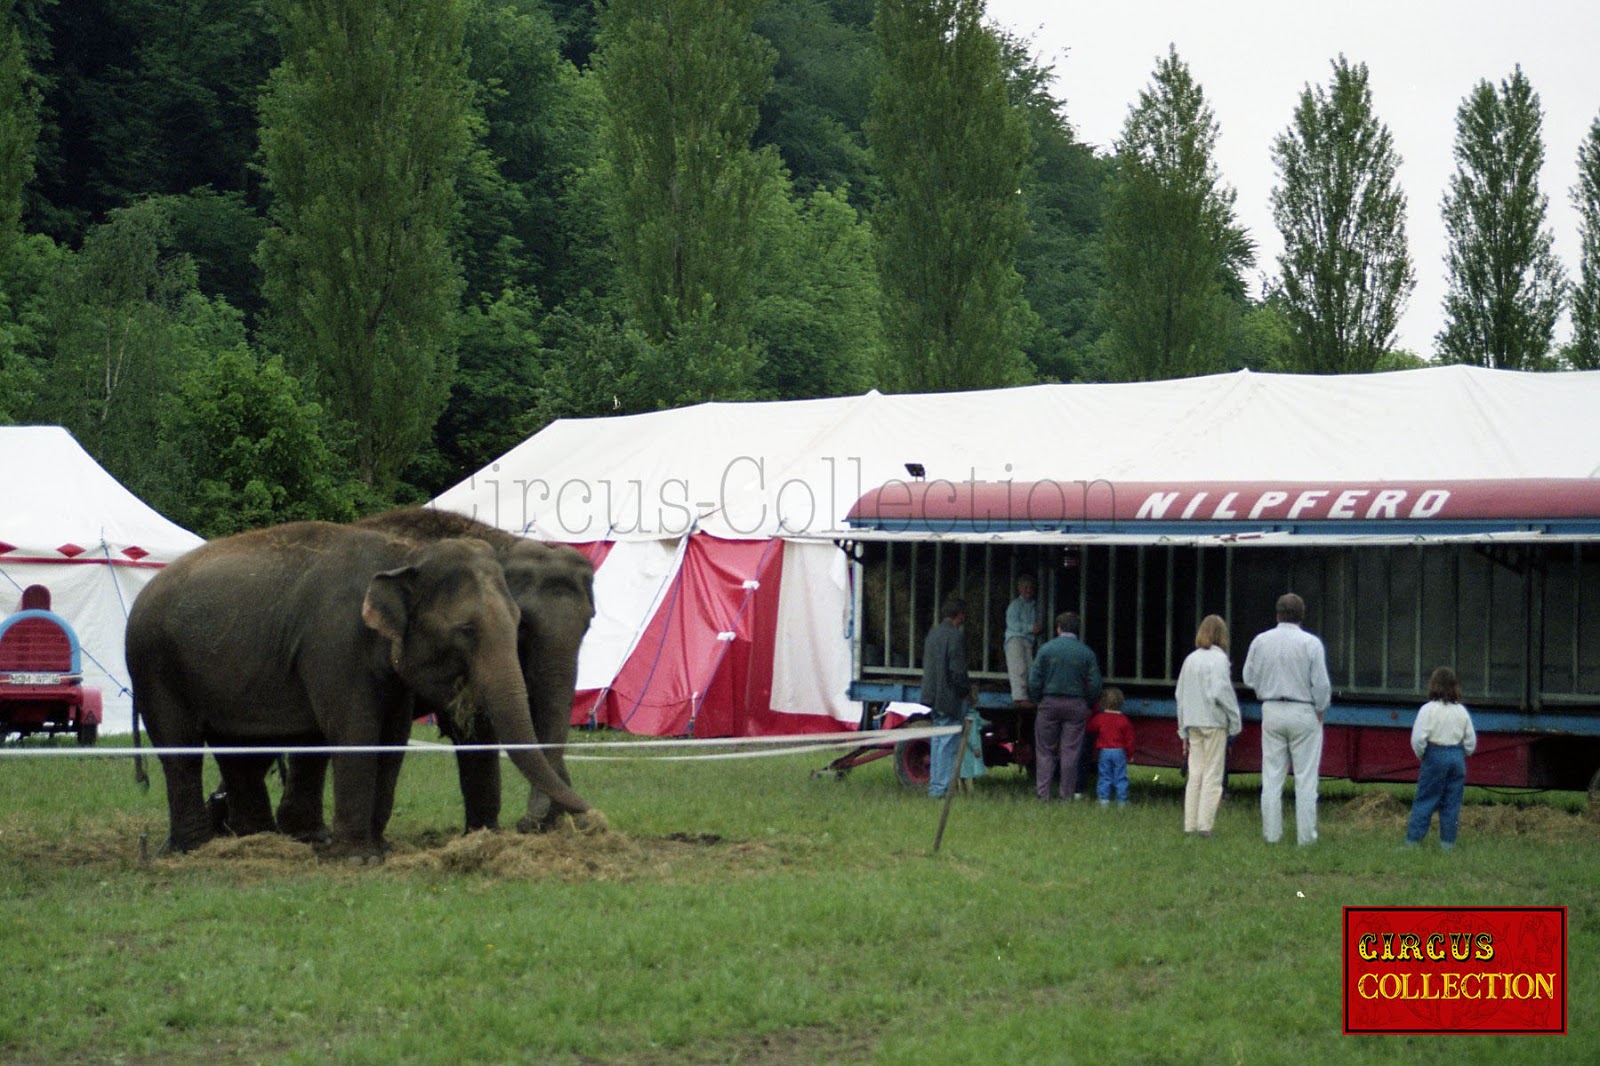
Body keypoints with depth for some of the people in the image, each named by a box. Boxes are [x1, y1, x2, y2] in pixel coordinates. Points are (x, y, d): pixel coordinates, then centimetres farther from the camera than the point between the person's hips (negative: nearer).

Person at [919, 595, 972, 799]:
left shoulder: (932, 633, 9)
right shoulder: (956, 636, -16)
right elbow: (957, 670, -19)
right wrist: (966, 687, -3)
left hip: (933, 696, 9)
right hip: (950, 698, -8)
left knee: (937, 740, 17)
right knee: (949, 742, -3)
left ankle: (935, 785, 21)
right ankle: (941, 787, -4)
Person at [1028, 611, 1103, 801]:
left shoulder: (1047, 649, -2)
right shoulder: (1086, 653, 0)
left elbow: (1034, 680, -3)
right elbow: (1095, 684, 0)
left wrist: (1037, 700, 11)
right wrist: (1087, 704, 15)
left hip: (1050, 703, 0)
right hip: (1076, 705, 0)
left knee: (1045, 750, 6)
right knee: (1070, 751, 4)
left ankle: (1043, 793, 2)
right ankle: (1068, 794, 5)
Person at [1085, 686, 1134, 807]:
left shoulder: (1099, 718, -3)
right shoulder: (1124, 720, -2)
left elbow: (1089, 729, 12)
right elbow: (1129, 739, 1)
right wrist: (1130, 754, 10)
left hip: (1104, 752, 0)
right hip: (1120, 752, 0)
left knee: (1105, 776, 6)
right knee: (1120, 777, 4)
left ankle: (1104, 799, 2)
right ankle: (1122, 800, 5)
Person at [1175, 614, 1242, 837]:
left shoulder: (1191, 659, 10)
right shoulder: (1218, 659, -9)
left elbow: (1180, 694, 13)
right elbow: (1221, 692, -18)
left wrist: (1183, 730, 20)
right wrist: (1235, 721, -9)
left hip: (1193, 724, 6)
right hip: (1214, 723, -6)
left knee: (1195, 774, 10)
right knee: (1212, 775, 0)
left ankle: (1189, 825, 9)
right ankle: (1204, 825, -3)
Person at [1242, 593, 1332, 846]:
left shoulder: (1260, 641, 0)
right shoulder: (1311, 643, -11)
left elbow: (1249, 677, 6)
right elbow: (1321, 683, -10)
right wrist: (1321, 710, 5)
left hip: (1271, 711, 3)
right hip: (1303, 711, -3)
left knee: (1271, 775, 8)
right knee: (1305, 777, 2)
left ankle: (1271, 832, 8)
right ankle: (1306, 834, 2)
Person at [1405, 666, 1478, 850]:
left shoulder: (1428, 709, -9)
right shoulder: (1462, 711, 5)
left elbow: (1418, 739, -13)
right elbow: (1471, 741, 8)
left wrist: (1420, 755, 3)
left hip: (1435, 757, -4)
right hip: (1457, 757, 4)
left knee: (1425, 800, 0)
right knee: (1452, 803, 8)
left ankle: (1412, 841, -3)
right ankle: (1448, 842, 9)